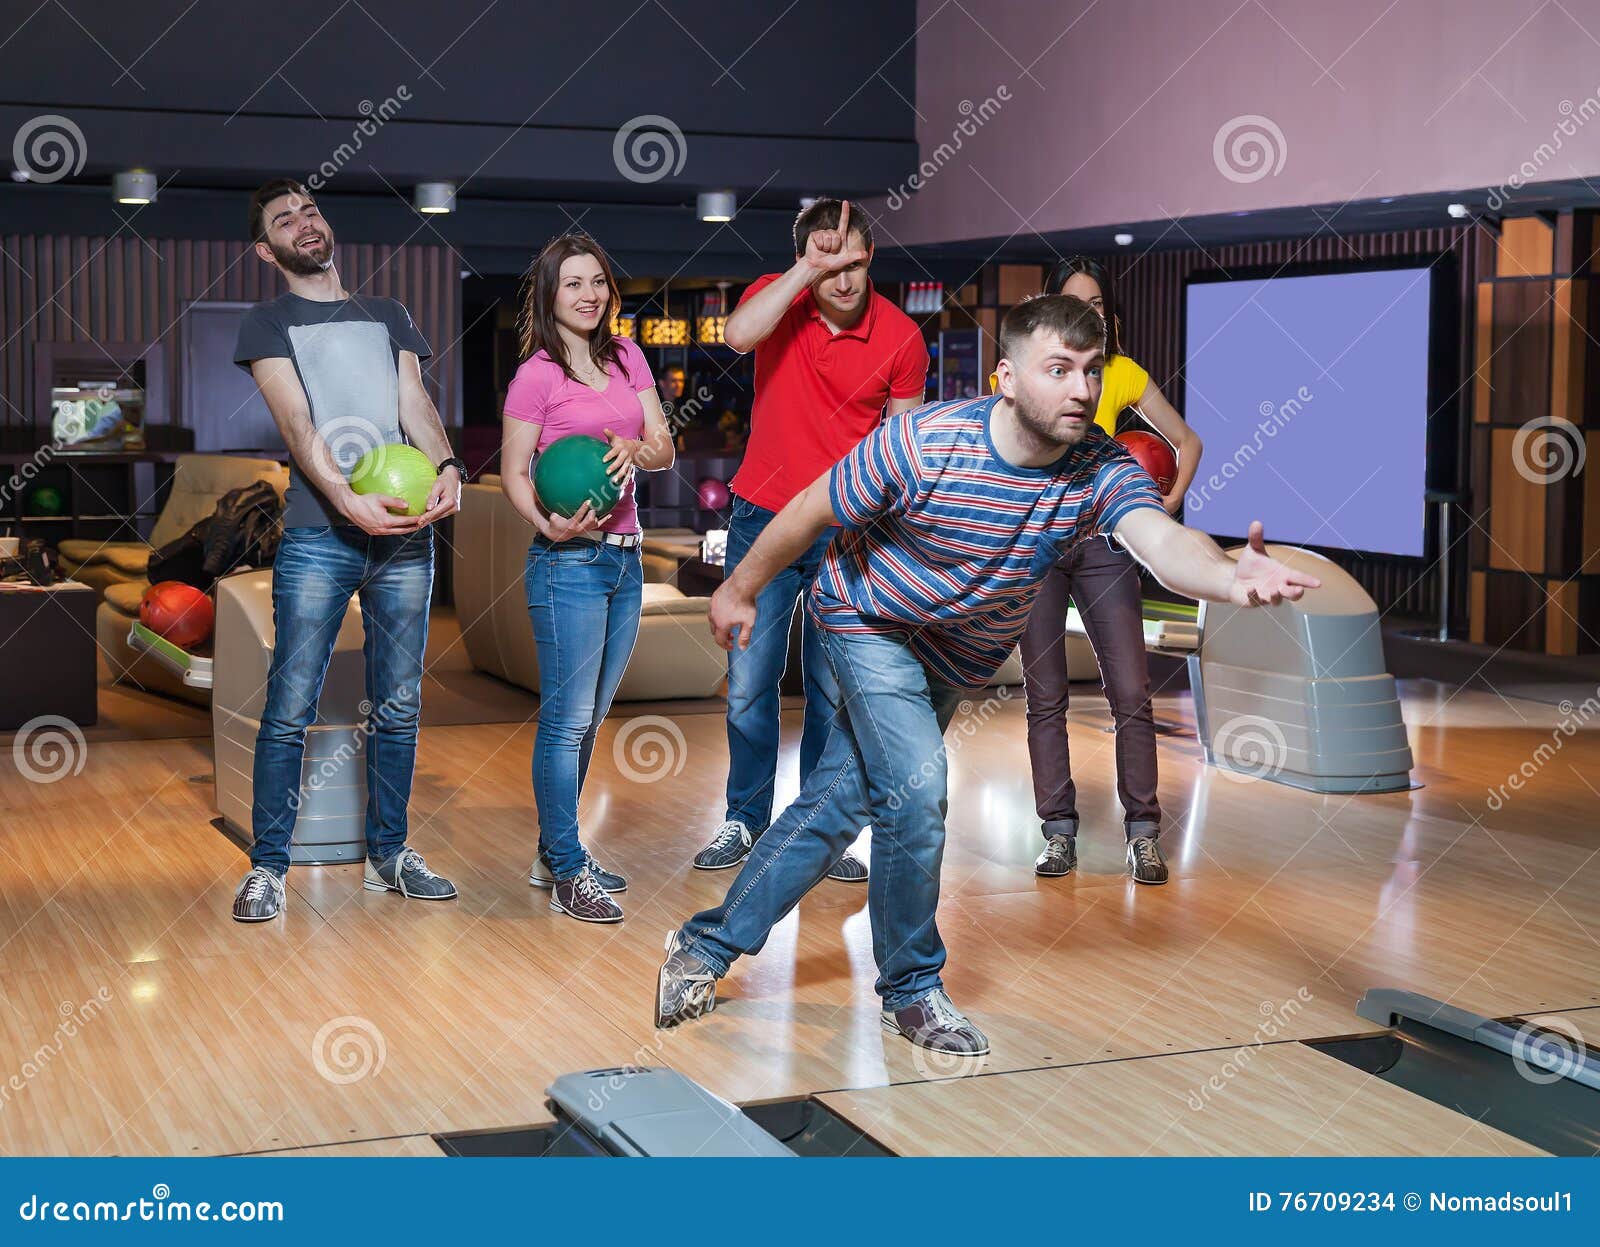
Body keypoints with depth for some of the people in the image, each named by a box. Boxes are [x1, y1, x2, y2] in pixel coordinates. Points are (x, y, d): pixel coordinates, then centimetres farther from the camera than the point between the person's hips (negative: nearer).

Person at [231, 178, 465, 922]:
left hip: (406, 534, 4)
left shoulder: (388, 318, 20)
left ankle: (388, 855, 18)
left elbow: (416, 405, 7)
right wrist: (345, 496, -24)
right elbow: (296, 423, -7)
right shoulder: (269, 324, 8)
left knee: (399, 706, 8)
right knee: (291, 708, -6)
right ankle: (268, 868, 1)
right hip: (319, 534, -4)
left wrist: (447, 467, -15)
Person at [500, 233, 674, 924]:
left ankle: (555, 852, 24)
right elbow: (512, 473, -5)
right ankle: (567, 874, 2)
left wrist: (632, 447, -15)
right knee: (566, 720, -5)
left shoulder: (627, 359, 10)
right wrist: (549, 525, -23)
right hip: (569, 561, -6)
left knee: (586, 719, 13)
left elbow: (664, 451, 8)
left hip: (625, 557, 7)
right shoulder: (536, 376, -6)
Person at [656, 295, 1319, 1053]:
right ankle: (912, 991, 2)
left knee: (834, 805, 8)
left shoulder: (1104, 472, -24)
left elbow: (1162, 541, -45)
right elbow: (810, 513, -16)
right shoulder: (922, 445, -31)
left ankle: (706, 946, 24)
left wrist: (1230, 577, -67)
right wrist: (741, 590, -4)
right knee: (915, 786, -20)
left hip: (957, 658, 4)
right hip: (869, 622, -4)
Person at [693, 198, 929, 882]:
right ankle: (745, 821, 20)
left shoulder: (902, 337, -5)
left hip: (844, 529, 0)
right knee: (749, 681, 4)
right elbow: (739, 334, -28)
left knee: (834, 690, 4)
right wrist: (808, 268, -29)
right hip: (762, 519, 1)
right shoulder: (778, 297, -4)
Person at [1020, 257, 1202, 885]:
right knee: (1045, 696, 1)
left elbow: (1187, 442, 15)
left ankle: (1143, 835, 2)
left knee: (1132, 694, -7)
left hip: (1101, 541, 1)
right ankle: (1059, 832, 9)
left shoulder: (1124, 375, 4)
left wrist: (1166, 507, 2)